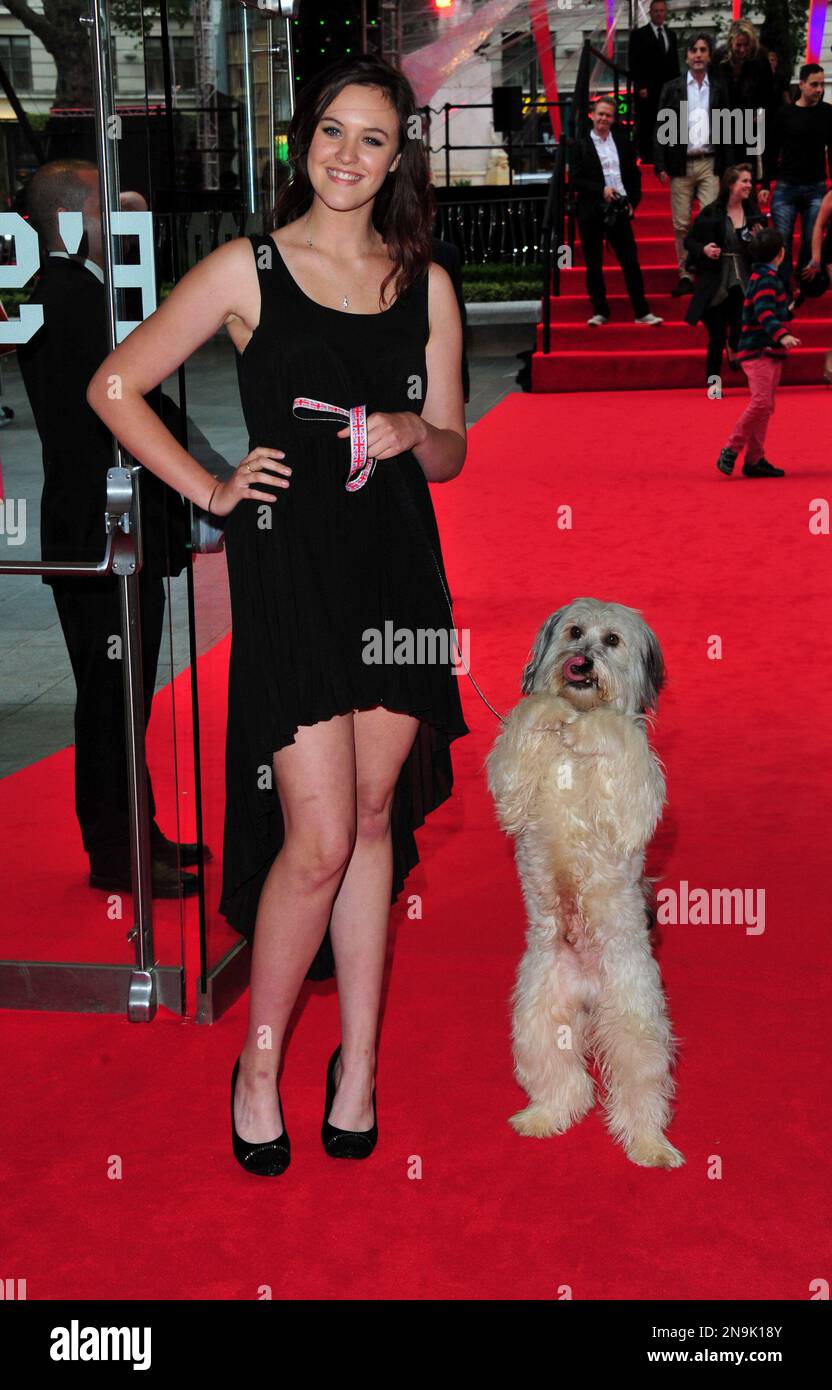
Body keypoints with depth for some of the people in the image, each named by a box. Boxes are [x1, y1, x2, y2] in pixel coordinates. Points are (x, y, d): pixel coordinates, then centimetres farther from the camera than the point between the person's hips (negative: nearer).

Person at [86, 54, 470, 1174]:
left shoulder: (426, 283, 11)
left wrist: (414, 433, -8)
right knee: (319, 840, -7)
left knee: (374, 819, 9)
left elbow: (451, 452, 14)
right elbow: (114, 387, 3)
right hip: (290, 565, -4)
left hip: (398, 565, 4)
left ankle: (359, 1062, 21)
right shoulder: (247, 270, 0)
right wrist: (210, 492, -2)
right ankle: (259, 1061, 15)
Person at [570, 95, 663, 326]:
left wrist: (632, 201, 3)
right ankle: (600, 312, 13)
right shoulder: (581, 146, 1)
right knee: (593, 264, 4)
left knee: (631, 262, 0)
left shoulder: (622, 143, 11)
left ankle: (642, 312, 4)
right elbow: (575, 180, -5)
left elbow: (634, 175, 16)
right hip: (591, 213, -2)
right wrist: (601, 190, -15)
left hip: (619, 211, 2)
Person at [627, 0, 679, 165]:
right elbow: (633, 62, -5)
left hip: (668, 89, 4)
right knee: (645, 127, -4)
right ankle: (646, 160, -1)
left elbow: (674, 63, 19)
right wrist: (640, 86, -12)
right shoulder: (639, 34, 0)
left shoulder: (671, 35, 17)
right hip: (647, 90, -4)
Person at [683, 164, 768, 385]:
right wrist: (703, 250, -15)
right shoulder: (711, 213, -4)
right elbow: (689, 240, 3)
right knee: (717, 336, 2)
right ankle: (713, 382, 19)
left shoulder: (755, 215, 5)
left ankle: (734, 347, 28)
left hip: (744, 284, 2)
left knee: (742, 330, -10)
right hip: (716, 283, -2)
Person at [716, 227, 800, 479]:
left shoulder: (763, 276, 19)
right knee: (760, 402, -19)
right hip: (758, 351, -11)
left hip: (769, 353, 11)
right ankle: (730, 452, -14)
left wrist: (787, 311, 52)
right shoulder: (766, 278, -13)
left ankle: (754, 460, 11)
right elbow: (764, 313, -29)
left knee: (765, 406, 9)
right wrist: (782, 335, -43)